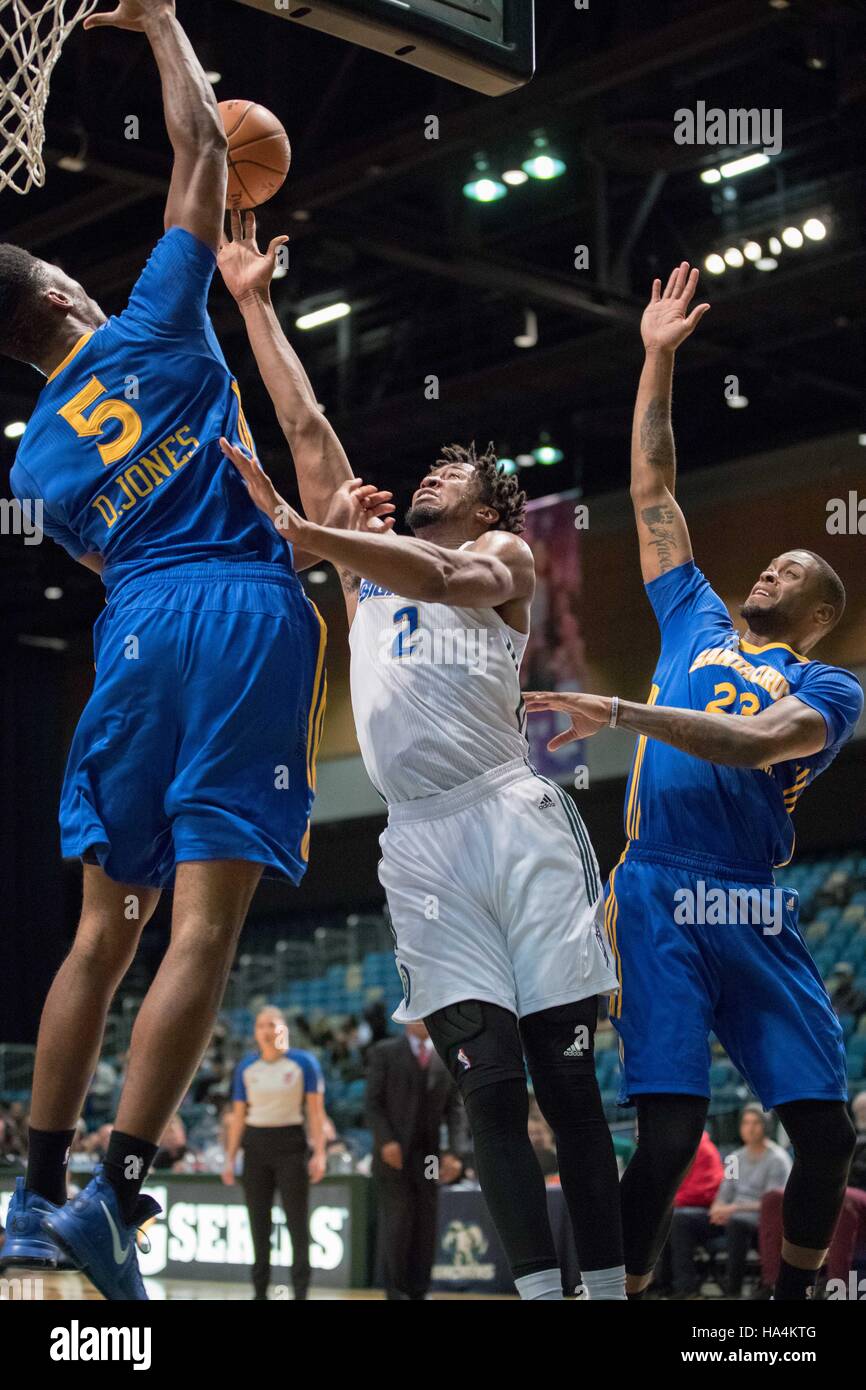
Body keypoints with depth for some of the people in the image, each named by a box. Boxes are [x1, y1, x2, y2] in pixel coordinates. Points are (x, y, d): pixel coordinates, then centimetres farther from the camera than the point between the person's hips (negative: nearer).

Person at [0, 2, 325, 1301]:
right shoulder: (153, 329, 9)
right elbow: (202, 146, 13)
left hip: (139, 630, 4)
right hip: (247, 613, -4)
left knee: (105, 929, 12)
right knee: (203, 926, -8)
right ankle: (114, 1195, -16)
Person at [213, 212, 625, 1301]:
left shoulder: (505, 557, 11)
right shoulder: (365, 554, 24)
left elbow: (445, 579, -14)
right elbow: (304, 426, 20)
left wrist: (295, 529, -23)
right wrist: (254, 302, 20)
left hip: (515, 820, -3)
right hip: (421, 840, 3)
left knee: (567, 1079, -5)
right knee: (488, 1086, -5)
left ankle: (609, 1290, -4)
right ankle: (539, 1291, -6)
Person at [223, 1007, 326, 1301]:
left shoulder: (303, 1062, -3)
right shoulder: (246, 1067, 6)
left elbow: (315, 1111, -4)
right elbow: (238, 1116, 9)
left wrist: (319, 1153, -12)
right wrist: (230, 1158, 5)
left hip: (291, 1144, -3)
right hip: (255, 1145, 3)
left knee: (297, 1221, -3)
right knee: (258, 1221, 6)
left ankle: (301, 1291, 2)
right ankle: (260, 1290, 15)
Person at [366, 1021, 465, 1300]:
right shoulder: (384, 1053, 2)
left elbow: (454, 1109, 6)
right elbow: (373, 1103, -3)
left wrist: (453, 1151, -6)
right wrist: (386, 1141, -15)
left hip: (429, 1155, 3)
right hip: (393, 1152, -3)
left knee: (426, 1223, 2)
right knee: (397, 1220, -7)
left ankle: (418, 1291, 8)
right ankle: (396, 1290, 1)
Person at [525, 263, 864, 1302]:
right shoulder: (696, 623, 19)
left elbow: (751, 746, -13)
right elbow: (651, 492, 19)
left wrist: (623, 713, -22)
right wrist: (658, 360, 18)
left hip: (758, 914, 0)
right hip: (661, 897, 0)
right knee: (671, 1133, -12)